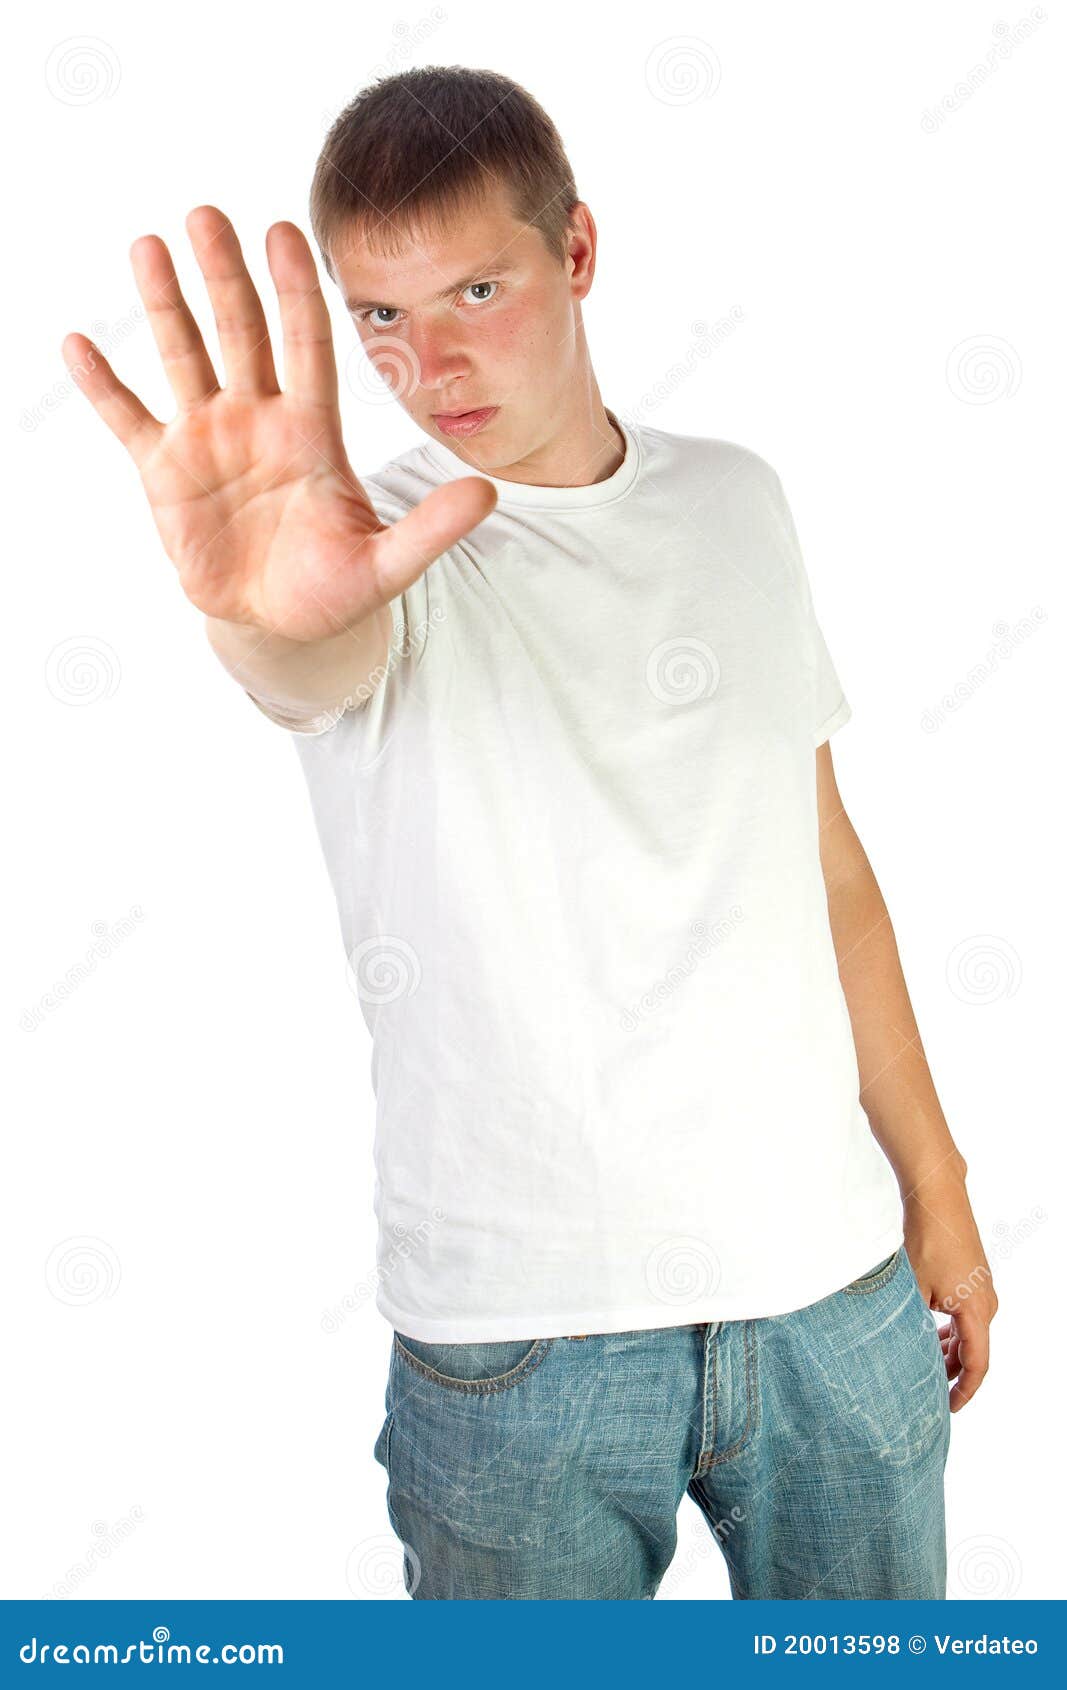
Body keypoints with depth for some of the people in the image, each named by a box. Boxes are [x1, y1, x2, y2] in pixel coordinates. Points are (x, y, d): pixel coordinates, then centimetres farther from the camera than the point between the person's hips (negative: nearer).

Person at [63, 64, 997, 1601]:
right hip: (519, 1333, -3)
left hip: (830, 1274, 4)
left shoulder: (736, 500, 5)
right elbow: (325, 663, -33)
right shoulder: (386, 547, -7)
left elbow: (825, 860, 10)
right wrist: (260, 610, -57)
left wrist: (933, 1181, 12)